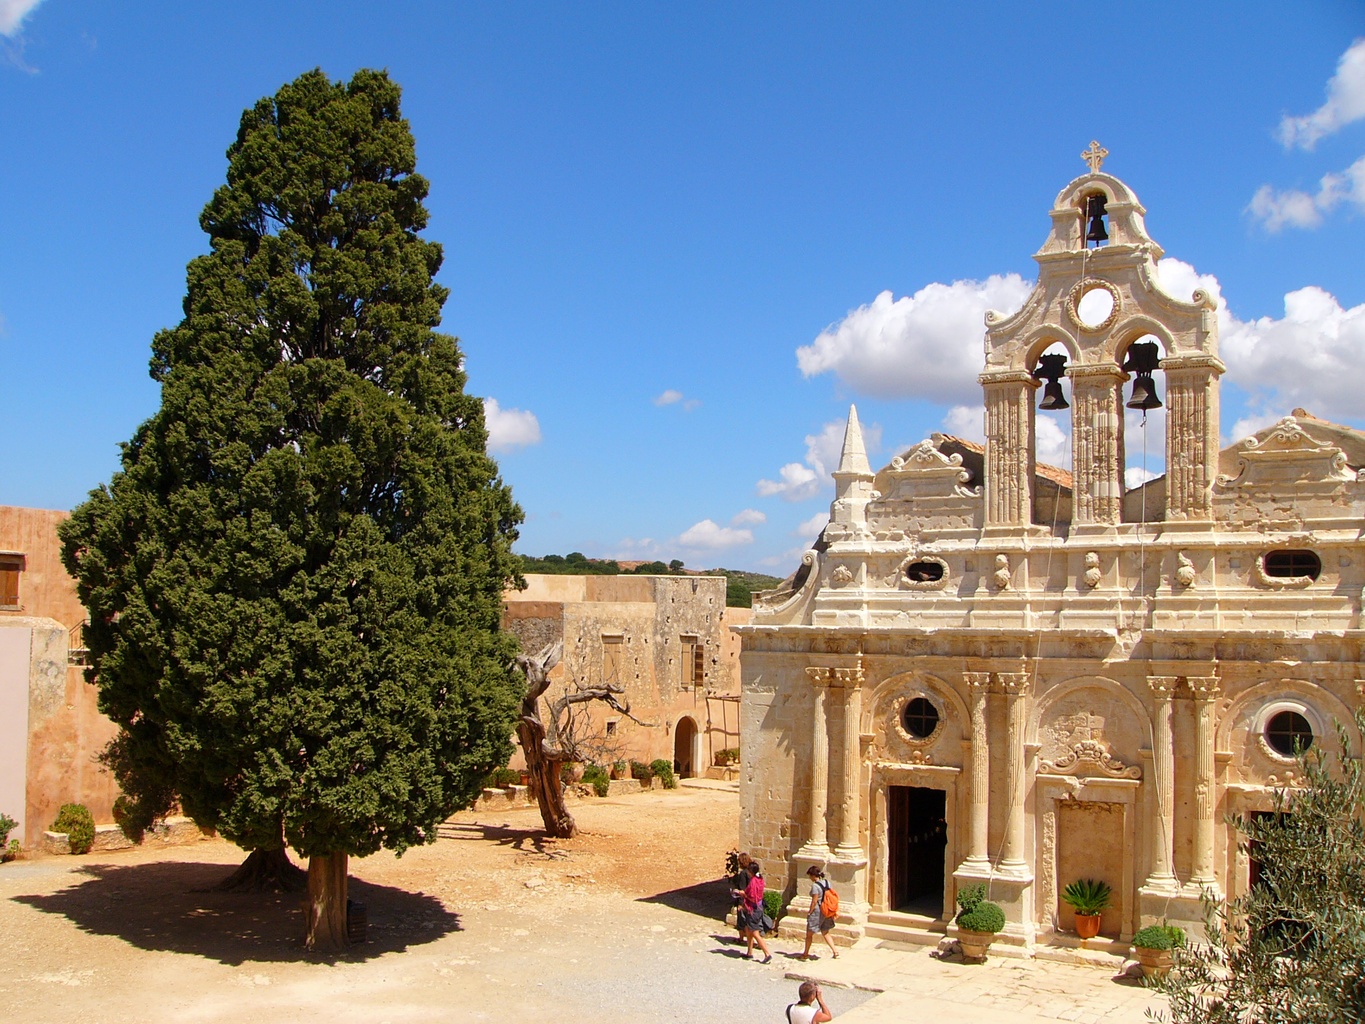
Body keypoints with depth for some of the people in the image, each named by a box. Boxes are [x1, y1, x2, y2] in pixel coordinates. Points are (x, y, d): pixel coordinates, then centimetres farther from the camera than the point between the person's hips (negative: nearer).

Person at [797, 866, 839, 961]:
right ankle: (835, 951, 10)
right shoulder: (827, 882, 2)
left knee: (809, 934, 9)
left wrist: (809, 912, -8)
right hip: (826, 912, 7)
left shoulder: (815, 886, -20)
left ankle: (805, 954, 18)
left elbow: (814, 901, -19)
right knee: (825, 933, 19)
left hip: (817, 911, -7)